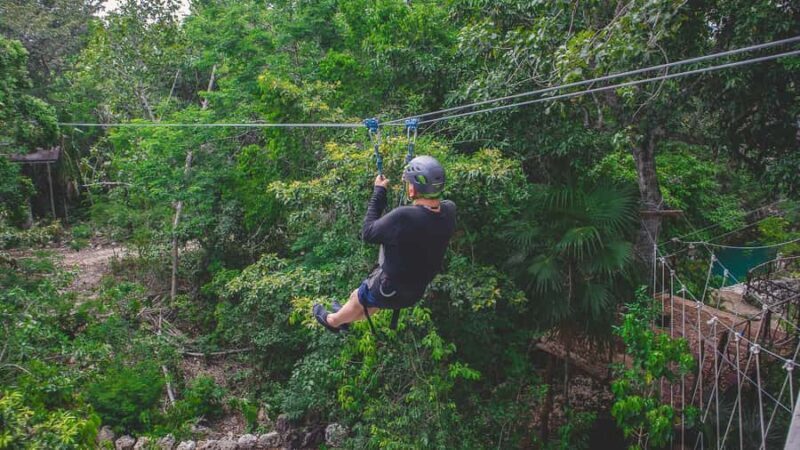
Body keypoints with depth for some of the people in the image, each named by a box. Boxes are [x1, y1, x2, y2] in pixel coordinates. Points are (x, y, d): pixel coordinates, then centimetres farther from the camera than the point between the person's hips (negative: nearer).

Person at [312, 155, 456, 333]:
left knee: (356, 300, 27)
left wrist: (378, 192, -15)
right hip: (416, 291, 6)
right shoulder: (449, 211, -20)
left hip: (389, 290, -6)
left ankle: (332, 320, 54)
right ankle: (345, 317, 59)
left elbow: (368, 234, -21)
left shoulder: (403, 217, -39)